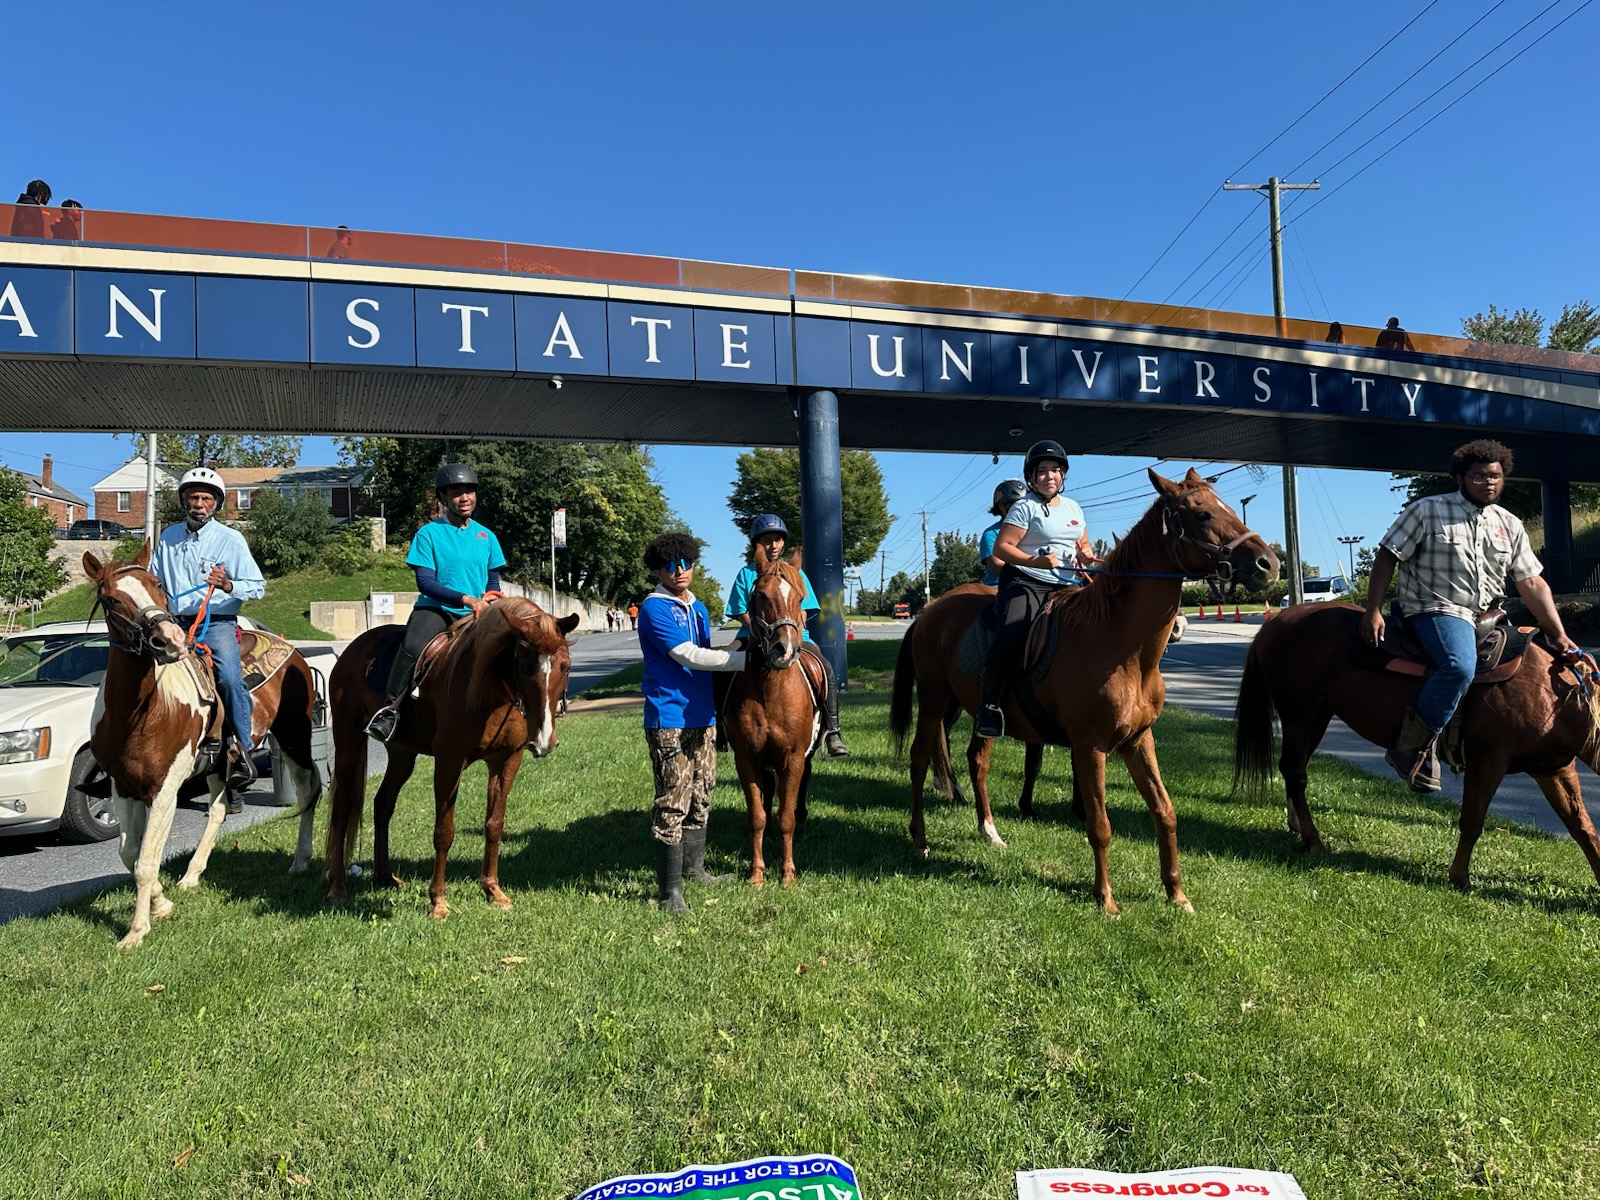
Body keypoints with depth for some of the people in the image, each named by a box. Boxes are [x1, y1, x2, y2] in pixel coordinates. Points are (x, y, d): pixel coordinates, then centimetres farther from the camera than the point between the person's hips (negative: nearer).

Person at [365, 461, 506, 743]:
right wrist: (466, 598, -21)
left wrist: (488, 597, -6)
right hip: (435, 609, -4)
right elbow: (425, 582, -9)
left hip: (475, 614, 4)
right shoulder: (429, 534, 0)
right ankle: (390, 708, -19)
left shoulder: (486, 537, 13)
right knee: (413, 646, -33)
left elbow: (493, 580, 19)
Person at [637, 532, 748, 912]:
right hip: (669, 720, -8)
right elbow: (688, 656, -17)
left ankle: (693, 867, 31)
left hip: (702, 717, 8)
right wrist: (745, 658, -18)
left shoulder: (698, 609, 15)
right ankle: (670, 888, 1)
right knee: (673, 802, -6)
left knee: (701, 796, 16)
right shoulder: (654, 608, -10)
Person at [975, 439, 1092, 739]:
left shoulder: (1073, 508, 18)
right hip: (1024, 583, -7)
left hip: (1064, 588, 7)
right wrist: (1034, 562, -25)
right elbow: (1001, 548, -11)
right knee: (1010, 638, -28)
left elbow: (1084, 544, 30)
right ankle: (988, 707, -22)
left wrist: (1086, 555, 5)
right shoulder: (1025, 508, -3)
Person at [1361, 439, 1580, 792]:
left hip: (1489, 618, 8)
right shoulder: (1427, 511, -3)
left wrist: (1558, 636, 4)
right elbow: (1387, 557, -6)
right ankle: (1412, 747, -22)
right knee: (1460, 666, -33)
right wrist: (1373, 612, -15)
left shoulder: (1510, 525, 14)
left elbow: (1532, 583, 12)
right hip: (1437, 610, -8)